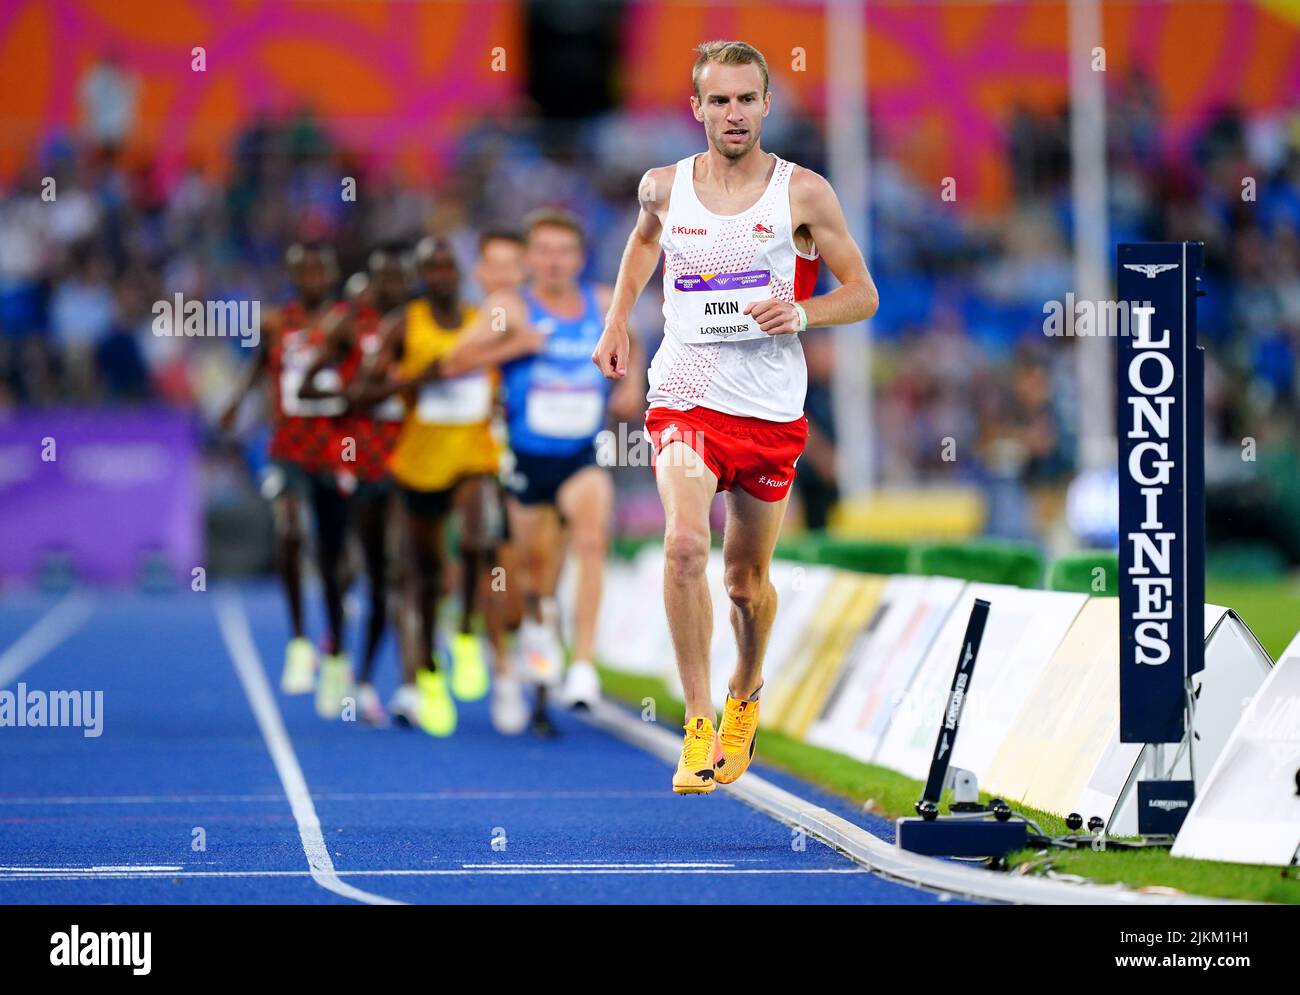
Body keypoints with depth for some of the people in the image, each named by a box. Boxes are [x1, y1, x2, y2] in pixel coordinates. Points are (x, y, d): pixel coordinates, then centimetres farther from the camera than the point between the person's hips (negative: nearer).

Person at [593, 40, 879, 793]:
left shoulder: (804, 194, -4)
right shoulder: (664, 187, 2)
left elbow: (863, 294, 1)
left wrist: (803, 313, -18)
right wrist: (618, 321, 18)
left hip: (770, 410, 0)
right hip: (684, 398, 0)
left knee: (747, 577, 12)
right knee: (685, 546, -24)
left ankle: (745, 695, 43)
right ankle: (698, 725, -18)